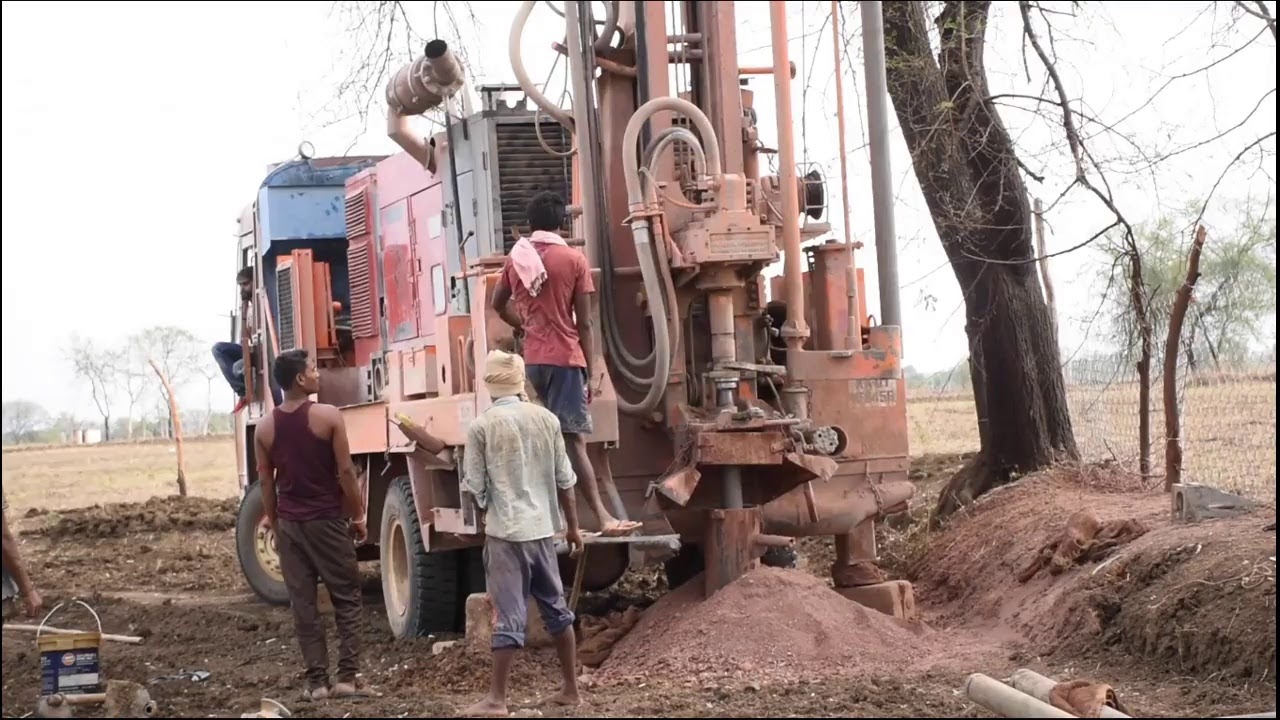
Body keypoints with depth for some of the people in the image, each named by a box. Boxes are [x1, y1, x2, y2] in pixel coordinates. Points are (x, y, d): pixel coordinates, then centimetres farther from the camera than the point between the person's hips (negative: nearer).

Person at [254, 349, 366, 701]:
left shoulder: (265, 428, 1)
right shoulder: (329, 416, -11)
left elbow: (266, 481, 6)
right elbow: (345, 471, -9)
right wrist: (358, 516, 1)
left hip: (289, 524, 3)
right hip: (328, 520, -3)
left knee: (303, 605, 7)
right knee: (346, 599, 7)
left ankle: (317, 681, 6)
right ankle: (347, 677, 2)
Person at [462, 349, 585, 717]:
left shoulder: (481, 426, -8)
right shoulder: (547, 419, 2)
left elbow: (475, 487, -3)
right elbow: (564, 480, 7)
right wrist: (573, 526, 18)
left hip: (505, 530, -4)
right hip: (542, 528, 4)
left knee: (509, 616, -3)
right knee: (556, 608, 16)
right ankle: (571, 689, 22)